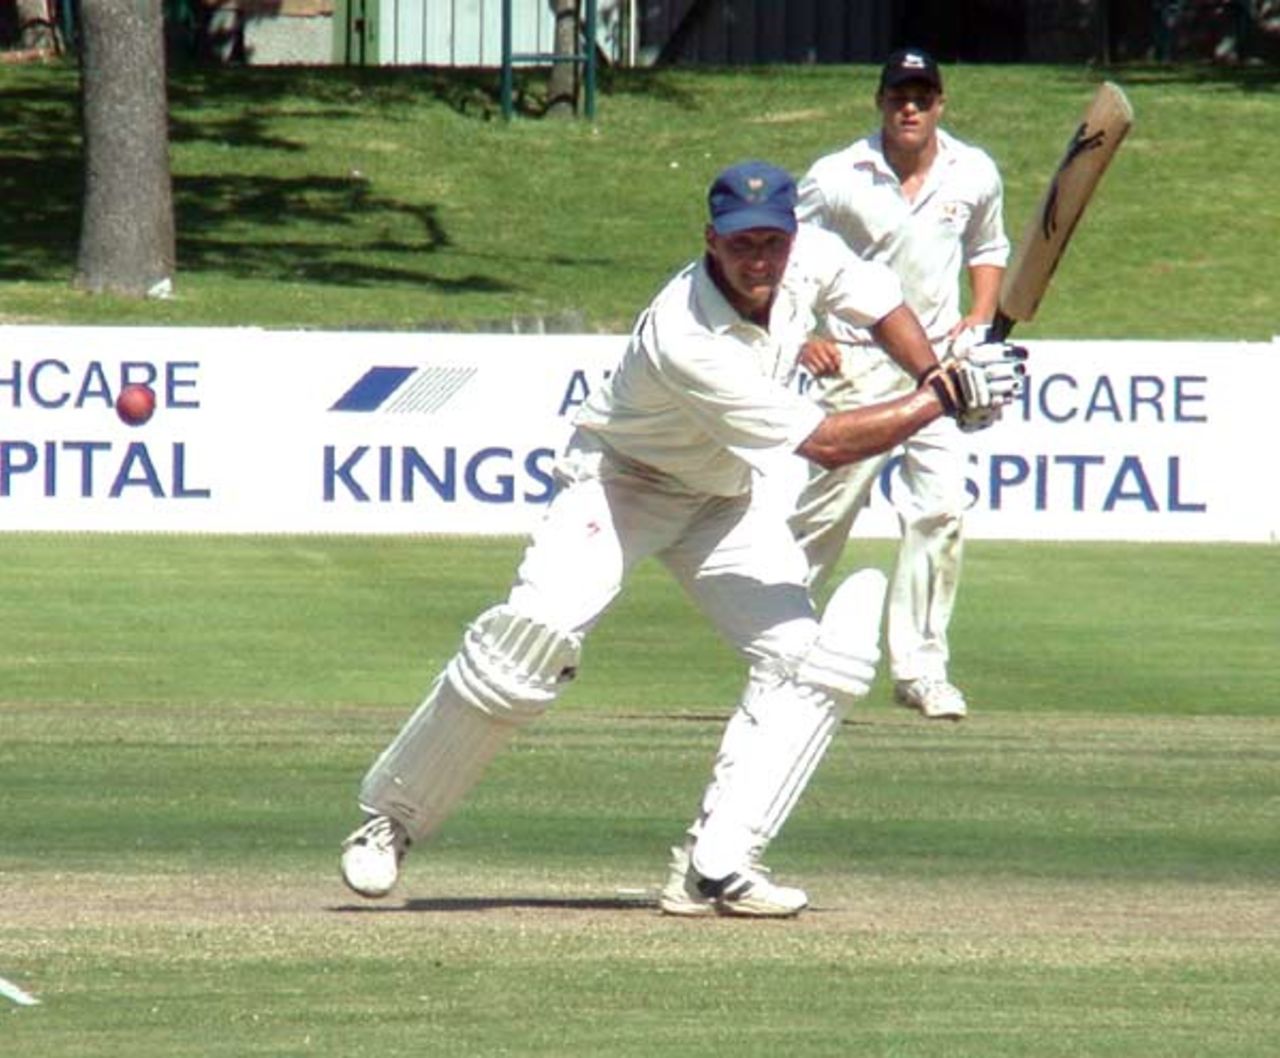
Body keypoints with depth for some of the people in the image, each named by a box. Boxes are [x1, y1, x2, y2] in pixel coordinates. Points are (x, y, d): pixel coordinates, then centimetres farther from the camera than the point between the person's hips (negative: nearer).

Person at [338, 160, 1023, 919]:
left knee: (806, 657, -10)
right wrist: (944, 401, -29)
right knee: (535, 637, -25)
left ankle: (717, 867, -13)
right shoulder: (689, 342, -36)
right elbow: (826, 444, -33)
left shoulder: (811, 255, -16)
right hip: (619, 479, -7)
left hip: (724, 497, 7)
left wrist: (936, 375, -9)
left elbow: (879, 301, 8)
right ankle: (391, 819, -9)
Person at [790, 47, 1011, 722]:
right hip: (856, 361, -3)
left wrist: (981, 318, 5)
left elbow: (987, 249, 21)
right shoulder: (837, 179, -8)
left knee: (941, 510, -7)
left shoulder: (974, 175, 4)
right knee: (824, 512, -3)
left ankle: (919, 665, -1)